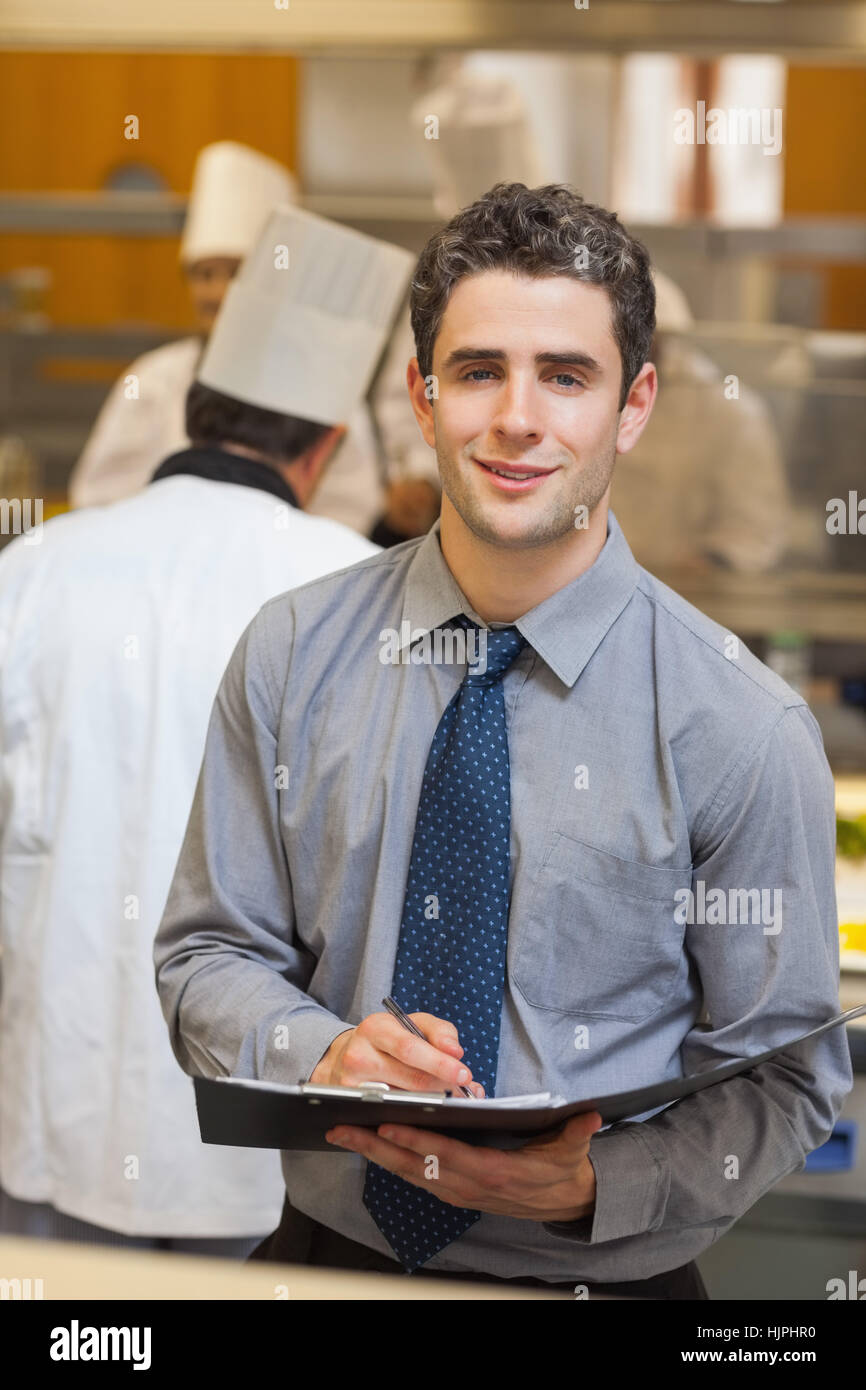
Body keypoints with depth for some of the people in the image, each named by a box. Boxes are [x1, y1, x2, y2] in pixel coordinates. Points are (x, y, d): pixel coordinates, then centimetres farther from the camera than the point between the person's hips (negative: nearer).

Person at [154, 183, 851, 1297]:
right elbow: (206, 954, 1)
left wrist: (591, 1184, -23)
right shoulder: (291, 657, -3)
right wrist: (318, 1055, -19)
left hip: (600, 1274, -2)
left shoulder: (745, 730, -12)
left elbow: (784, 1073, -7)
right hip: (322, 1254, 2)